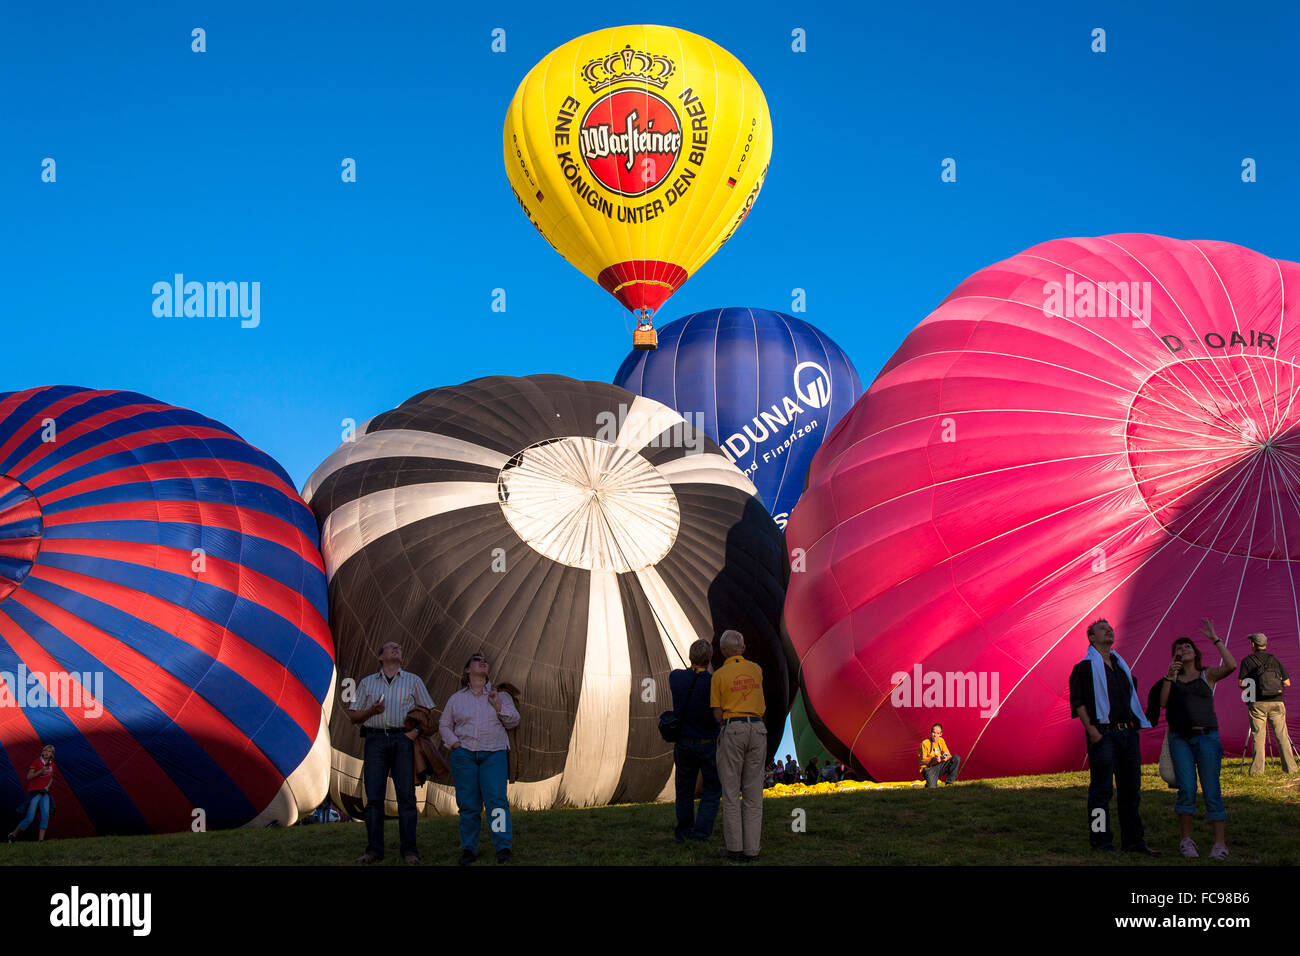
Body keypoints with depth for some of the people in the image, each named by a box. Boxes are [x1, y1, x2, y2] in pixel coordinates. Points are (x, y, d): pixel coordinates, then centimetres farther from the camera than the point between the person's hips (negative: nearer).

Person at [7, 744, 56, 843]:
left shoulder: (51, 764, 9)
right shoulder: (37, 762, -7)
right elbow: (29, 777, -12)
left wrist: (48, 786, 2)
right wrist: (41, 771, -23)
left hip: (44, 793, 5)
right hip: (34, 792, -5)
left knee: (45, 815, -18)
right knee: (29, 818, -9)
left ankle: (40, 840, -20)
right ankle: (13, 835, 13)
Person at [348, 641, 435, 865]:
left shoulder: (413, 681, 14)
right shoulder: (367, 683, 16)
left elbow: (429, 710, 12)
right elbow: (353, 716, 14)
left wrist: (417, 729, -6)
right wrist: (372, 710, -6)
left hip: (403, 739, -1)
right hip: (376, 740, 1)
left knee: (406, 796, -6)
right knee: (374, 797, -4)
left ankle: (409, 850, -6)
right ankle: (374, 850, -2)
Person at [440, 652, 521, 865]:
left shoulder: (499, 694, 13)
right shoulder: (457, 698, 13)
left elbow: (513, 722, 9)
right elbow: (444, 725, 18)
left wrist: (498, 706, -6)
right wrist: (455, 743, 1)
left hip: (494, 754, -1)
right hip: (464, 755, 1)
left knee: (496, 798, -14)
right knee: (468, 803, 0)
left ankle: (504, 847, -14)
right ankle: (469, 849, 8)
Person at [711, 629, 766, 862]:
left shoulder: (720, 675, -1)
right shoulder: (756, 670, 10)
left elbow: (718, 715, 0)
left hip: (732, 730, -4)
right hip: (758, 730, 4)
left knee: (731, 791, 3)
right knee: (753, 792, 5)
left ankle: (734, 847, 2)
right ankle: (751, 849, 3)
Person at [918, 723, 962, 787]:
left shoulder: (941, 741, 6)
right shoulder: (925, 743, -12)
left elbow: (949, 755, 6)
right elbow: (922, 761, -12)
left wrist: (946, 758, -19)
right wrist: (933, 759, -29)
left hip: (939, 766, 6)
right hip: (929, 768, -6)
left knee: (957, 758, -14)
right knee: (932, 787, -34)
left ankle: (949, 782, -9)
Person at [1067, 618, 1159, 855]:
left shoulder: (1121, 665, 21)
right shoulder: (1085, 666, 0)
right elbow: (1077, 701, -8)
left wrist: (1136, 724, 15)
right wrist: (1091, 730, -17)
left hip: (1127, 732, 7)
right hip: (1103, 734, -7)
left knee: (1131, 788, 8)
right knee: (1101, 789, -5)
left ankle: (1133, 840, 14)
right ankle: (1101, 840, -1)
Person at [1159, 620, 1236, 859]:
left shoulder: (1207, 675, 8)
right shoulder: (1174, 679, 15)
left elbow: (1231, 666, -11)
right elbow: (1163, 702, 2)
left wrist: (1215, 639, -9)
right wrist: (1169, 676, -7)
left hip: (1206, 737, -2)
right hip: (1180, 739, 2)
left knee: (1211, 791, -6)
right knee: (1187, 789, -7)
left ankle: (1219, 844, -4)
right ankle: (1185, 840, 3)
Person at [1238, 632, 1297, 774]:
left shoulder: (1247, 661, 2)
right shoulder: (1275, 660, 10)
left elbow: (1241, 683, -4)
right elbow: (1287, 682, 10)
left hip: (1257, 703, -2)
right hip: (1276, 703, 2)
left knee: (1258, 736, -1)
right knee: (1282, 736, 4)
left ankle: (1257, 769, -6)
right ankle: (1290, 768, 1)